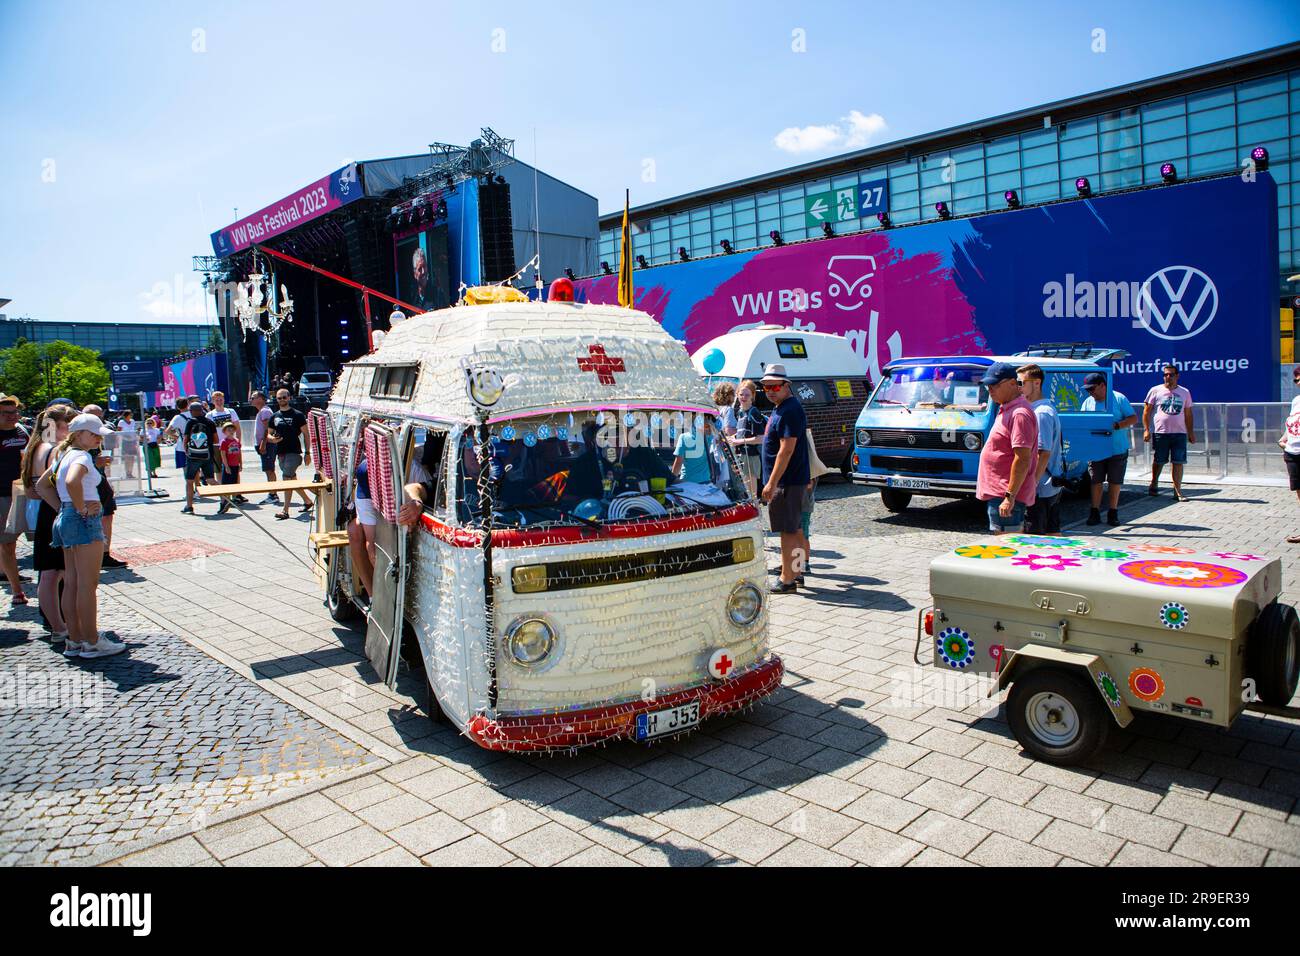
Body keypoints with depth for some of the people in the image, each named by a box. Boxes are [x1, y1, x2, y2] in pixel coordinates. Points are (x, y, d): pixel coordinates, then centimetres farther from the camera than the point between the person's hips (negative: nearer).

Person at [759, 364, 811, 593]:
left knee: (788, 531, -4)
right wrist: (772, 481, 23)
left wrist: (772, 483, -24)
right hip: (790, 480, 10)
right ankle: (796, 572, 26)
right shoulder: (778, 409, 16)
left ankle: (787, 579, 2)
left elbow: (787, 449, -23)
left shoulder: (790, 411, -17)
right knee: (794, 529, 16)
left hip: (786, 481, -10)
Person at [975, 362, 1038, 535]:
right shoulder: (1006, 409, 16)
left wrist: (1009, 497, -24)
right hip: (999, 493, 11)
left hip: (1006, 495, -11)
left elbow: (1023, 459, -23)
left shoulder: (1019, 414, -17)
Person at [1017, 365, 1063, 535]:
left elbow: (1044, 453, -22)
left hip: (1040, 490, -10)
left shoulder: (1041, 413, -17)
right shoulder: (1049, 408, 14)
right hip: (1053, 488, 10)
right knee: (1052, 534, 16)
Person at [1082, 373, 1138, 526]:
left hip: (1117, 450, -2)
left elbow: (1134, 418, -5)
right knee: (1096, 481, 3)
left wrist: (1117, 426, -21)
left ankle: (1113, 513, 15)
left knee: (1115, 482, 6)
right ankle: (1095, 512, 10)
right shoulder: (1088, 402, 7)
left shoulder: (1119, 399, -4)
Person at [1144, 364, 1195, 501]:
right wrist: (1146, 429, -5)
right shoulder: (1155, 391, 3)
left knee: (1178, 462, -2)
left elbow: (1188, 414, 16)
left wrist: (1191, 433, 13)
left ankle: (1178, 491, 2)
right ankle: (1154, 485, 25)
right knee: (1158, 461, 6)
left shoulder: (1185, 392, 12)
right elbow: (1146, 411, 3)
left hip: (1179, 433, 2)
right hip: (1160, 432, -2)